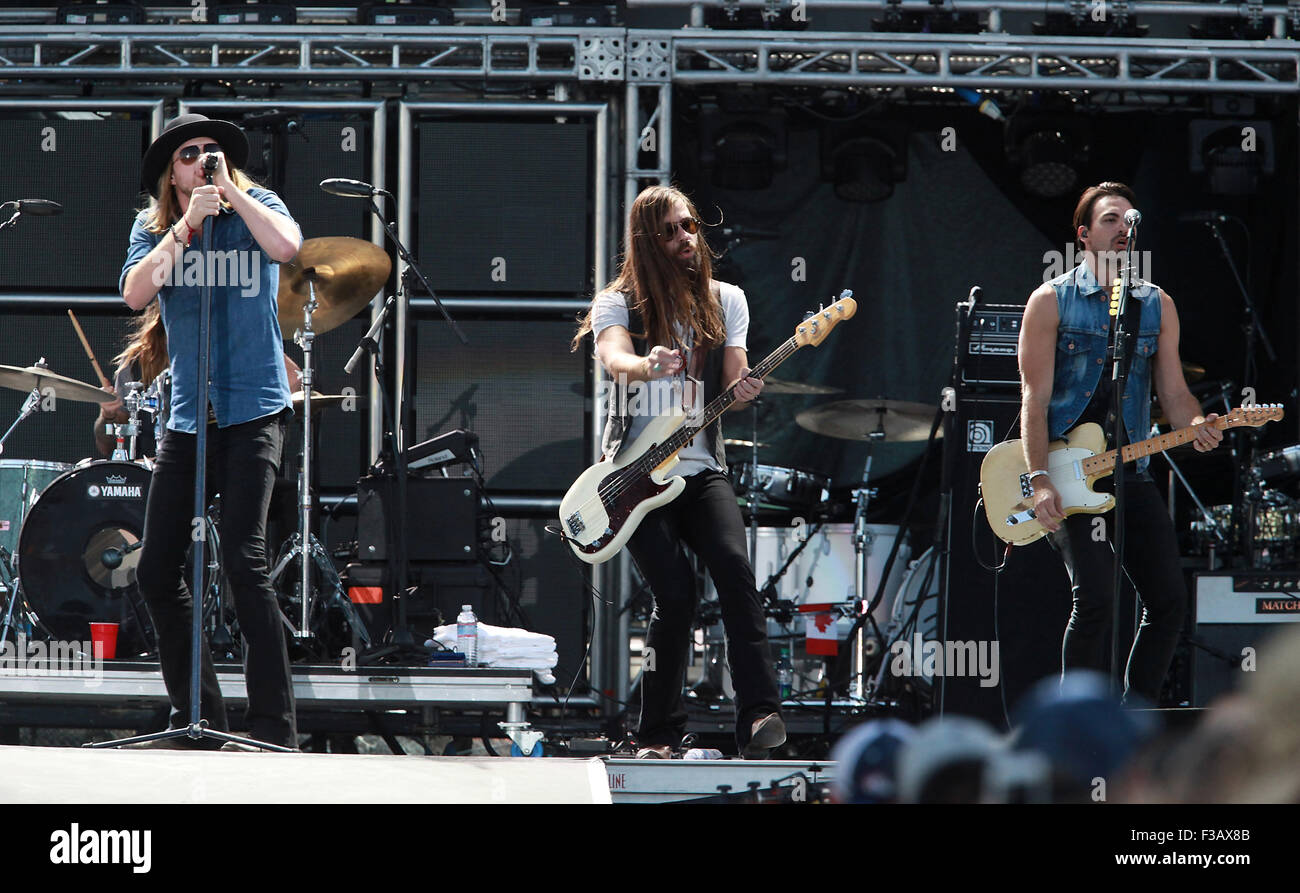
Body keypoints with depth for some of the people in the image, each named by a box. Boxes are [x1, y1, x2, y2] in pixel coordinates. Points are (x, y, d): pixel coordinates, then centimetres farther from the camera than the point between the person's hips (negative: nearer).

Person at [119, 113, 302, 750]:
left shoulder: (256, 207, 1)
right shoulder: (153, 227, 9)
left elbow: (287, 247, -21)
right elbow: (135, 293, -9)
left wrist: (229, 189, -16)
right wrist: (187, 224, -15)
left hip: (252, 410, -5)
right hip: (187, 415, 5)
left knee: (244, 563, -16)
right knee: (157, 570, 3)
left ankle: (275, 729, -13)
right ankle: (197, 718, 15)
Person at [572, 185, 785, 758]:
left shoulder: (724, 301, 12)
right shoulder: (618, 303, -1)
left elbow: (733, 379, 6)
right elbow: (612, 357, -22)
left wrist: (743, 390, -19)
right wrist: (648, 366, -45)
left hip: (701, 469, 3)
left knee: (734, 567, -23)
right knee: (675, 593, -18)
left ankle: (758, 715, -28)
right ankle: (659, 734, -3)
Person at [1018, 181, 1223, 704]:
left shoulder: (1158, 306, 13)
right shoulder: (1052, 301, 0)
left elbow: (1173, 392, 10)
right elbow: (1035, 397, -6)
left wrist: (1197, 426, -14)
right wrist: (1040, 480, -17)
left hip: (1130, 472, 5)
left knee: (1169, 600, -2)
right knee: (1094, 597, -19)